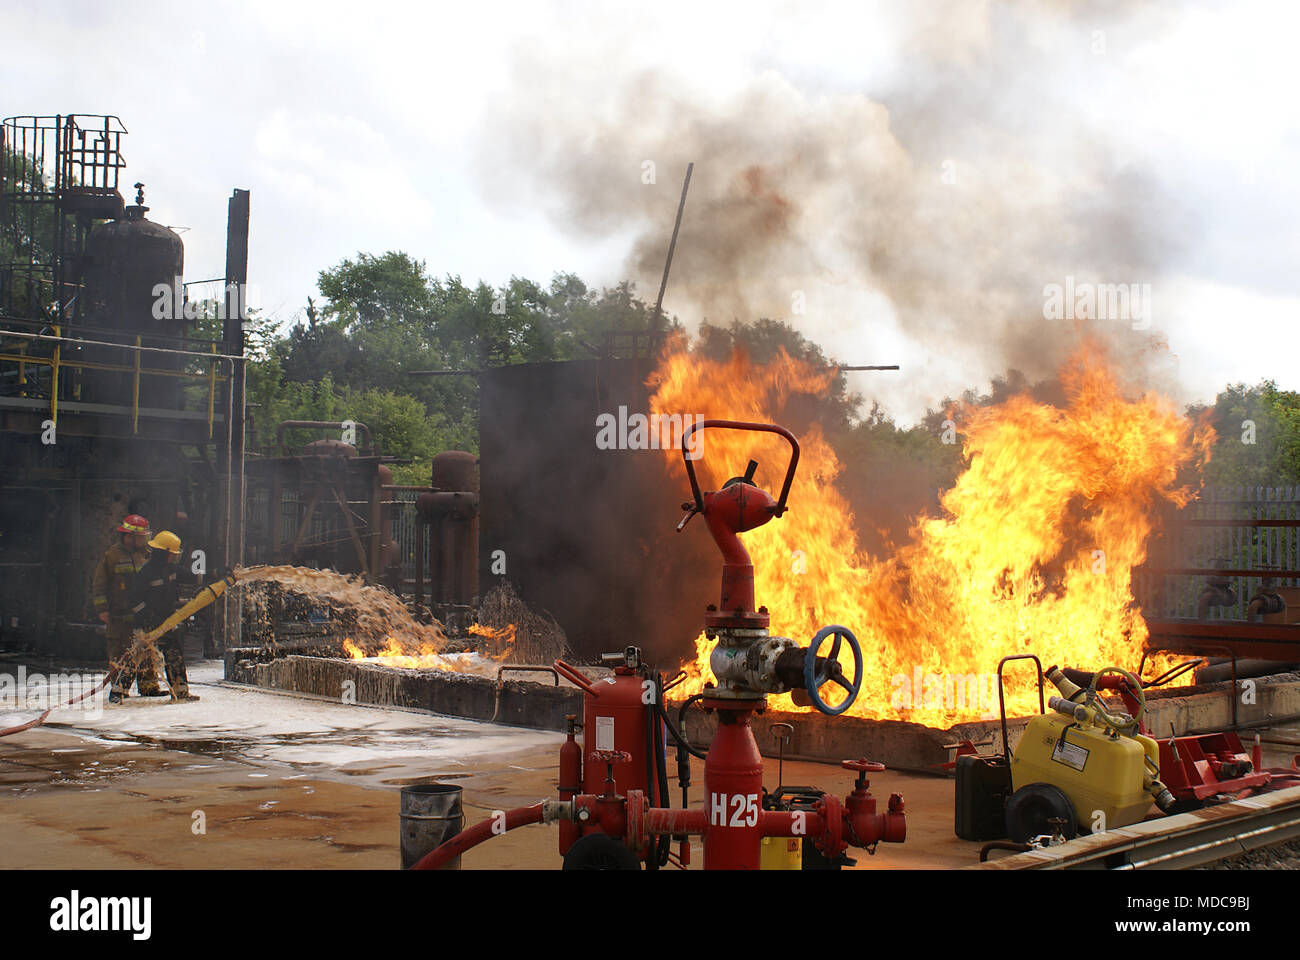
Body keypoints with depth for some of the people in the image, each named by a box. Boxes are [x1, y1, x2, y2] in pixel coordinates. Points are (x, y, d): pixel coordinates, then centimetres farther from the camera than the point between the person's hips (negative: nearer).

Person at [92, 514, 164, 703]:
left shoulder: (144, 555, 13)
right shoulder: (112, 555, -4)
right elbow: (99, 585, -3)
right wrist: (102, 609, -9)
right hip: (120, 616, -5)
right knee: (121, 652, -6)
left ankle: (148, 686, 15)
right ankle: (118, 689, -1)